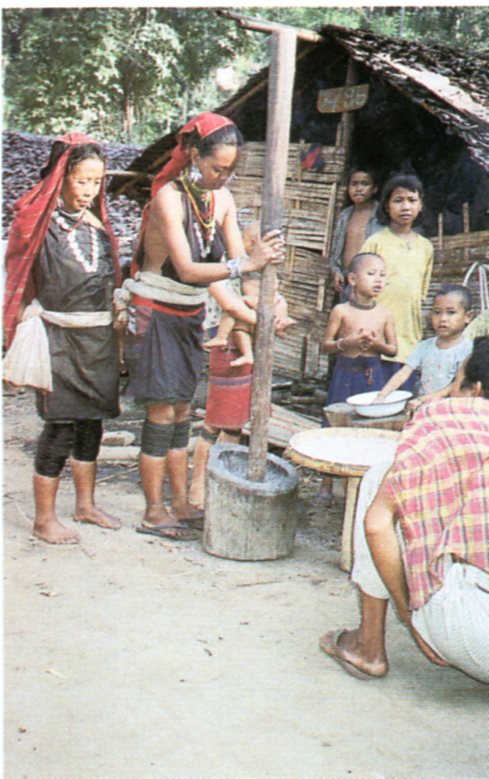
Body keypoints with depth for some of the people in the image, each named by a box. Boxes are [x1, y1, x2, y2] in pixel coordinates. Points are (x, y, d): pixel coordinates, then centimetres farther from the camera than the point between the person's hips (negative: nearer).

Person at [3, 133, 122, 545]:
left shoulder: (97, 222, 11)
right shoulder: (40, 220, -7)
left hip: (99, 336, 6)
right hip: (59, 337, -6)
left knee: (92, 421, 12)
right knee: (61, 426, -4)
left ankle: (86, 504, 28)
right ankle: (44, 518, 9)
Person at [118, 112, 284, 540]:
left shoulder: (222, 198, 0)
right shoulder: (169, 196, -20)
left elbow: (238, 258, -7)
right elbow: (187, 269, -27)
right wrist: (246, 264, -37)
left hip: (190, 314, 7)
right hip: (155, 315, -6)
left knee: (182, 411, 11)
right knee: (162, 412, -3)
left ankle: (181, 504, 21)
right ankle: (154, 513, 7)